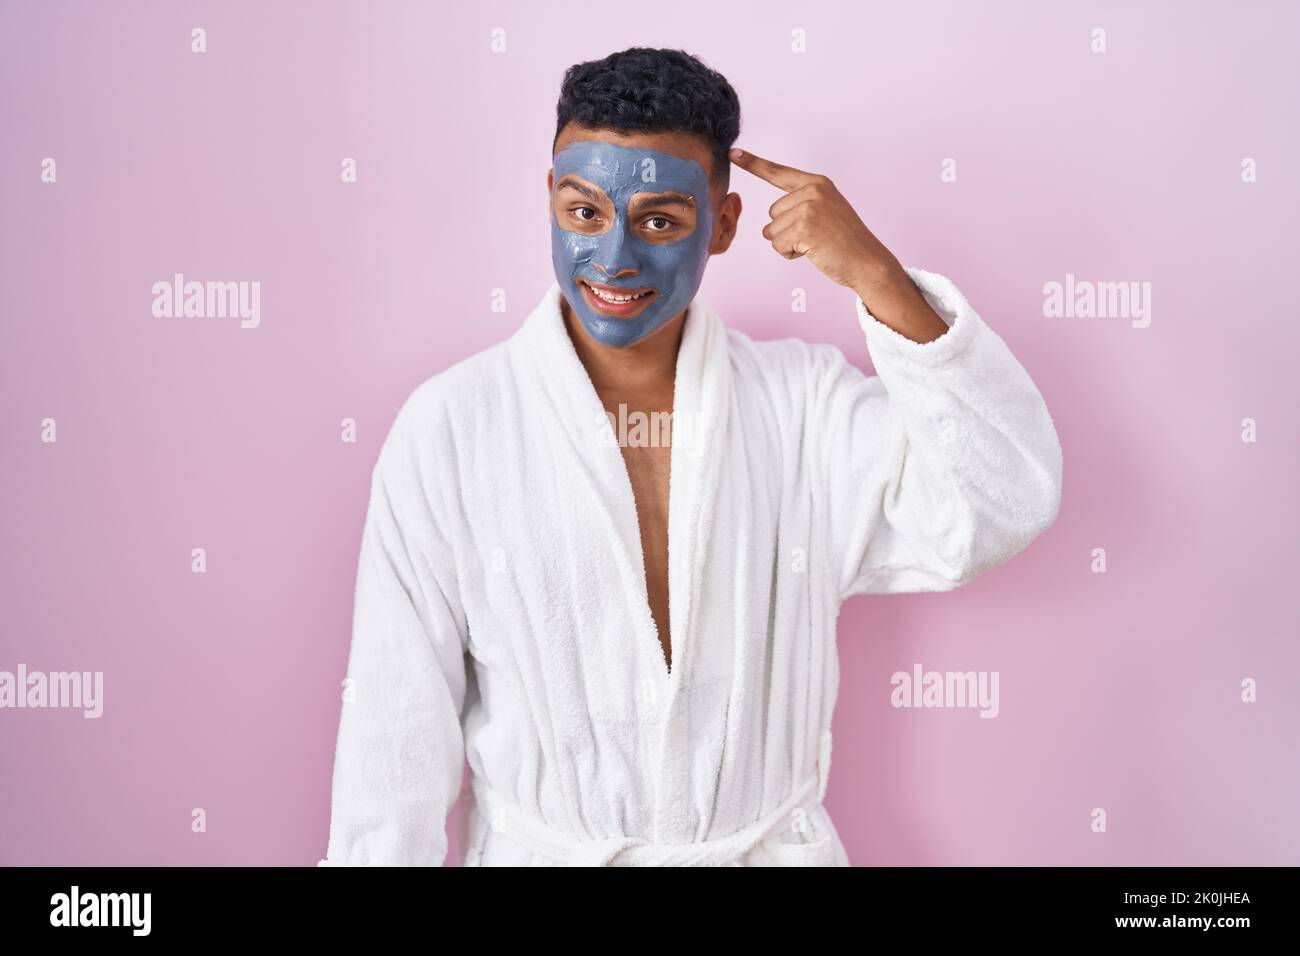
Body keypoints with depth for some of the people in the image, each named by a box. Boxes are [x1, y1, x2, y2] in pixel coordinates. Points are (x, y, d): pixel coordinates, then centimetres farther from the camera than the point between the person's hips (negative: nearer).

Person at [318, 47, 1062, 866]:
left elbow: (1005, 508, -20)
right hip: (537, 847, -1)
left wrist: (877, 277, -26)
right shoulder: (448, 428, -14)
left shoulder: (804, 402, -9)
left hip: (771, 843, 2)